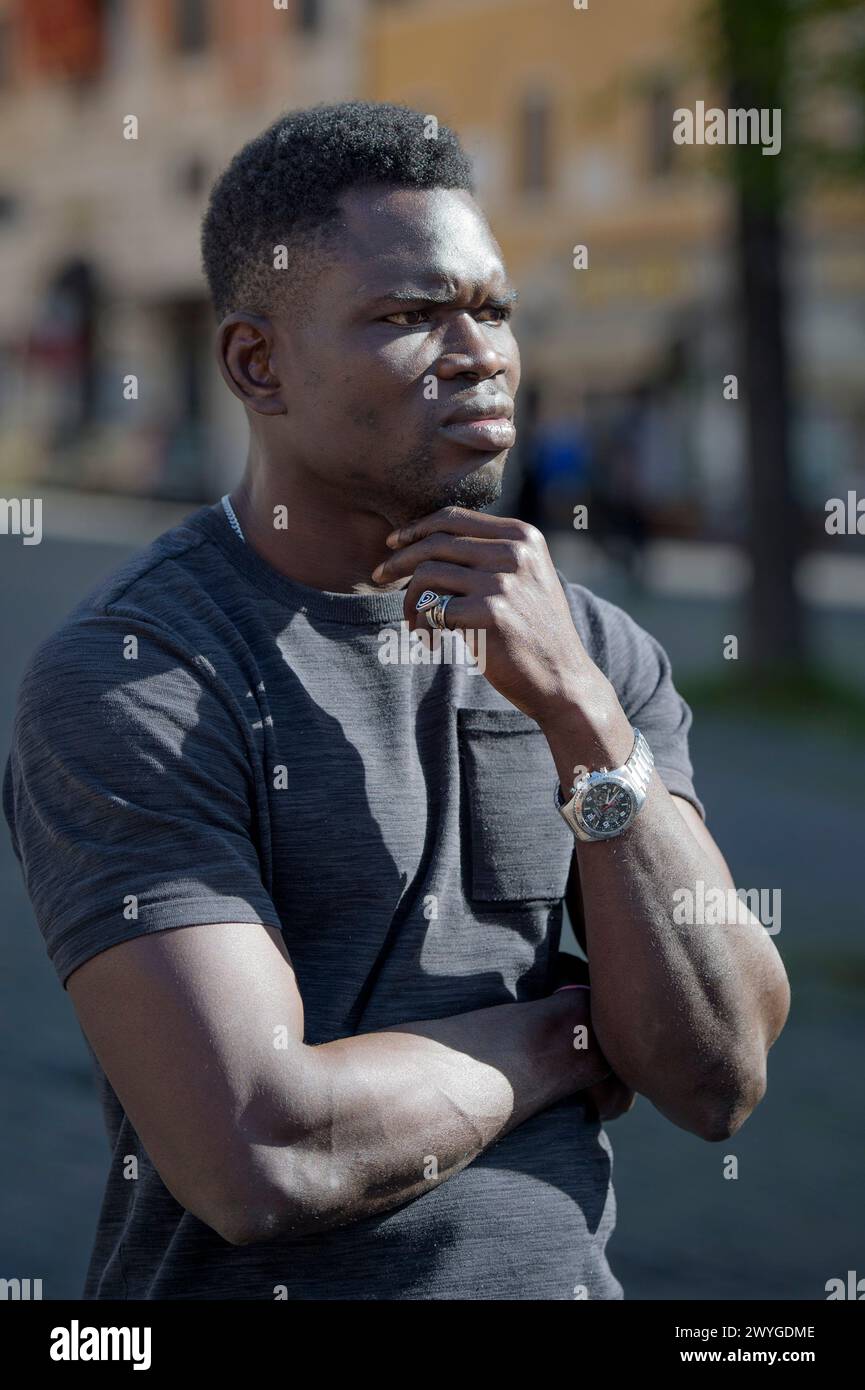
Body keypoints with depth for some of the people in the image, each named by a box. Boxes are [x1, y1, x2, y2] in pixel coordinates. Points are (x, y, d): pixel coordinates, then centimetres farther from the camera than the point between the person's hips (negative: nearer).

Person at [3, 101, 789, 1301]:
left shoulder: (598, 653, 0)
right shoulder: (123, 678, -15)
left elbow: (721, 1083, -8)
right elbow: (260, 1163, -24)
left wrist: (578, 714, -18)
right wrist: (573, 1035, -9)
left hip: (568, 1270, 4)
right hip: (251, 1288, -4)